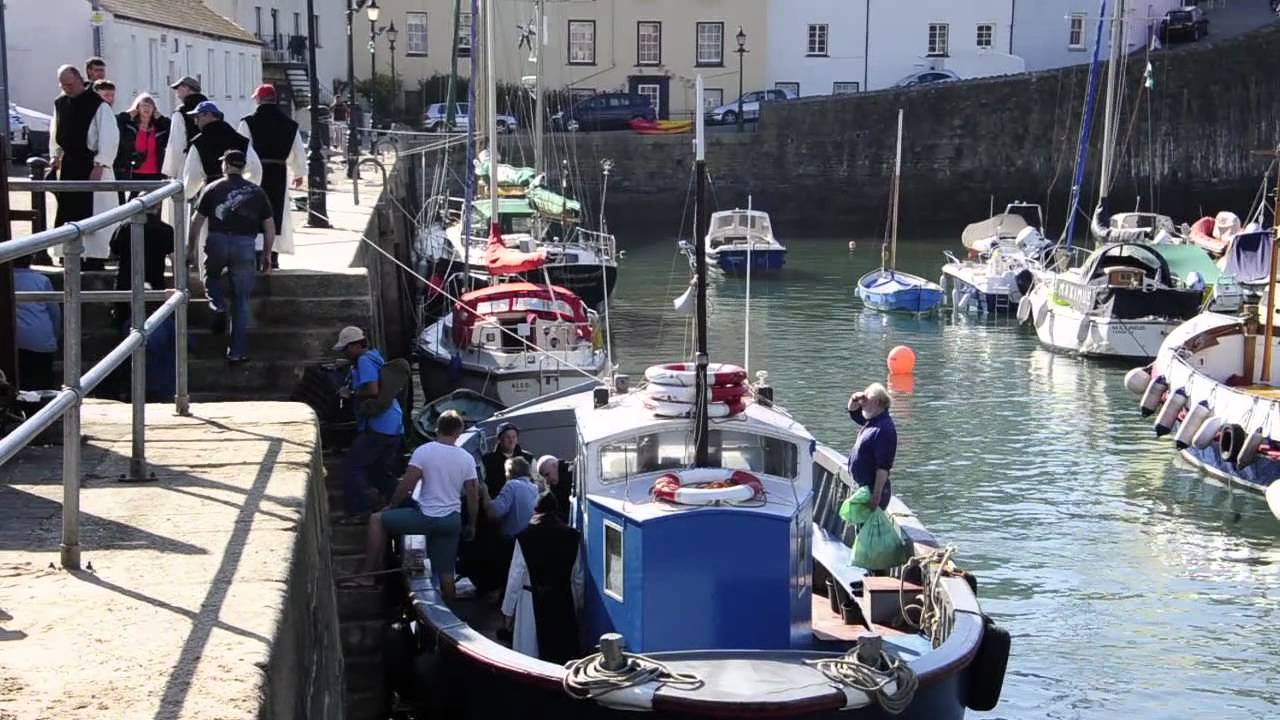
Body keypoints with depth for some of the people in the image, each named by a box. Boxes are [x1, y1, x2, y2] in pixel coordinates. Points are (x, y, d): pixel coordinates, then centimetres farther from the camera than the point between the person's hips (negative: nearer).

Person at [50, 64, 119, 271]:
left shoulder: (97, 104, -11)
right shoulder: (60, 104, 8)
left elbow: (110, 137, -14)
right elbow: (55, 133, 22)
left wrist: (100, 164, -19)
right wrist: (56, 156, 12)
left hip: (92, 166, -6)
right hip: (69, 164, 6)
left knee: (94, 212, -6)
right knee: (69, 211, 9)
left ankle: (96, 258, 1)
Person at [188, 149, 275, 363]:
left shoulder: (212, 189, 8)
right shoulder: (256, 192, 12)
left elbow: (196, 223, 7)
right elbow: (270, 228, 12)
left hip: (217, 242, -1)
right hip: (245, 245, 1)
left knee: (211, 274, 30)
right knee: (241, 299, 9)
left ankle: (218, 307, 0)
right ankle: (237, 352, 9)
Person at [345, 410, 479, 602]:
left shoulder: (424, 452, -9)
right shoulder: (467, 459, 2)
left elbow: (405, 486, -11)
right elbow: (473, 496, 4)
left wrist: (391, 506, 6)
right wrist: (471, 525, 17)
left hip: (426, 517, -4)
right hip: (452, 521, 4)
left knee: (377, 520, 9)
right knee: (446, 572, 13)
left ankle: (368, 575, 4)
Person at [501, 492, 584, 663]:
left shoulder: (524, 538, -12)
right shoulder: (571, 536, -4)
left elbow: (515, 576, -8)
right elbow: (578, 576, 2)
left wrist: (508, 610, 1)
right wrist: (578, 603, 17)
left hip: (532, 602, -3)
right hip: (563, 602, 3)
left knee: (530, 654, 6)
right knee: (563, 653, 14)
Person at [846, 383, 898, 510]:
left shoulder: (884, 429, -23)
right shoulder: (873, 421, 7)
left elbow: (883, 466, -27)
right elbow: (854, 413, 28)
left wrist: (876, 495, -29)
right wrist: (854, 400, 5)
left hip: (872, 489, -10)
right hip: (863, 486, 10)